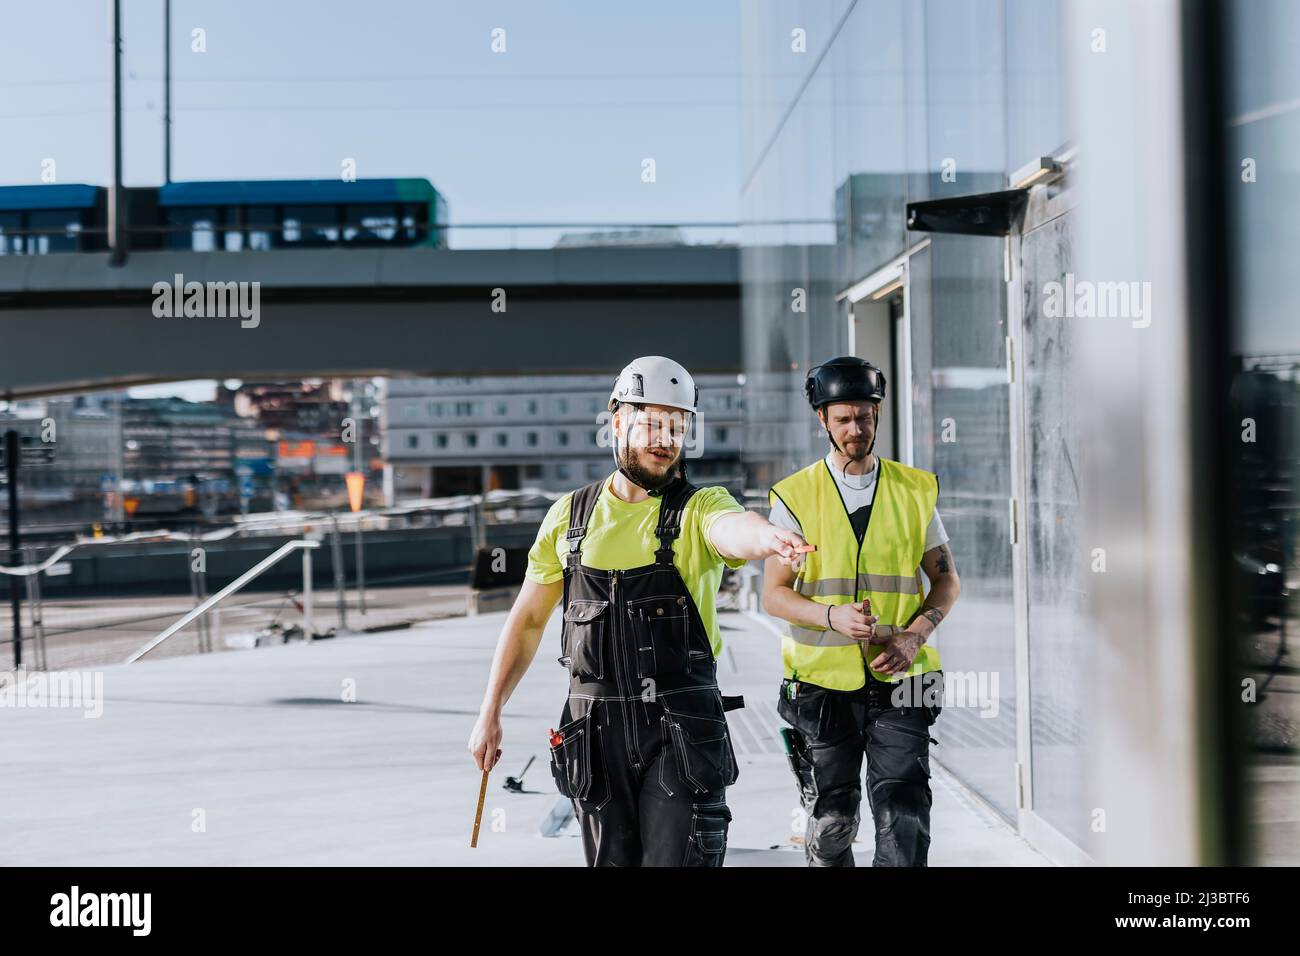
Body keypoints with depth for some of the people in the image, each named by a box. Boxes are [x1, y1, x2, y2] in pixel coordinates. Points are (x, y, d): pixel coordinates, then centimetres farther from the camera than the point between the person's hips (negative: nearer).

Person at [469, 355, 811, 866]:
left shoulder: (700, 508, -4)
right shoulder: (570, 515, 6)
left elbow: (734, 527, -30)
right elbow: (528, 618, 14)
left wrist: (768, 537, -54)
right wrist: (489, 714, 12)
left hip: (682, 727, -3)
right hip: (595, 727, 3)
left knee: (681, 857, -6)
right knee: (612, 859, 11)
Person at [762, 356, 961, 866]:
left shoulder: (915, 489, 7)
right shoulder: (795, 496, 2)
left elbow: (946, 580, 11)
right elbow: (774, 595, 0)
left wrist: (914, 635, -8)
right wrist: (834, 617, -19)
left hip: (898, 680, 1)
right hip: (824, 684, 0)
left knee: (905, 822, -8)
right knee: (831, 823, 7)